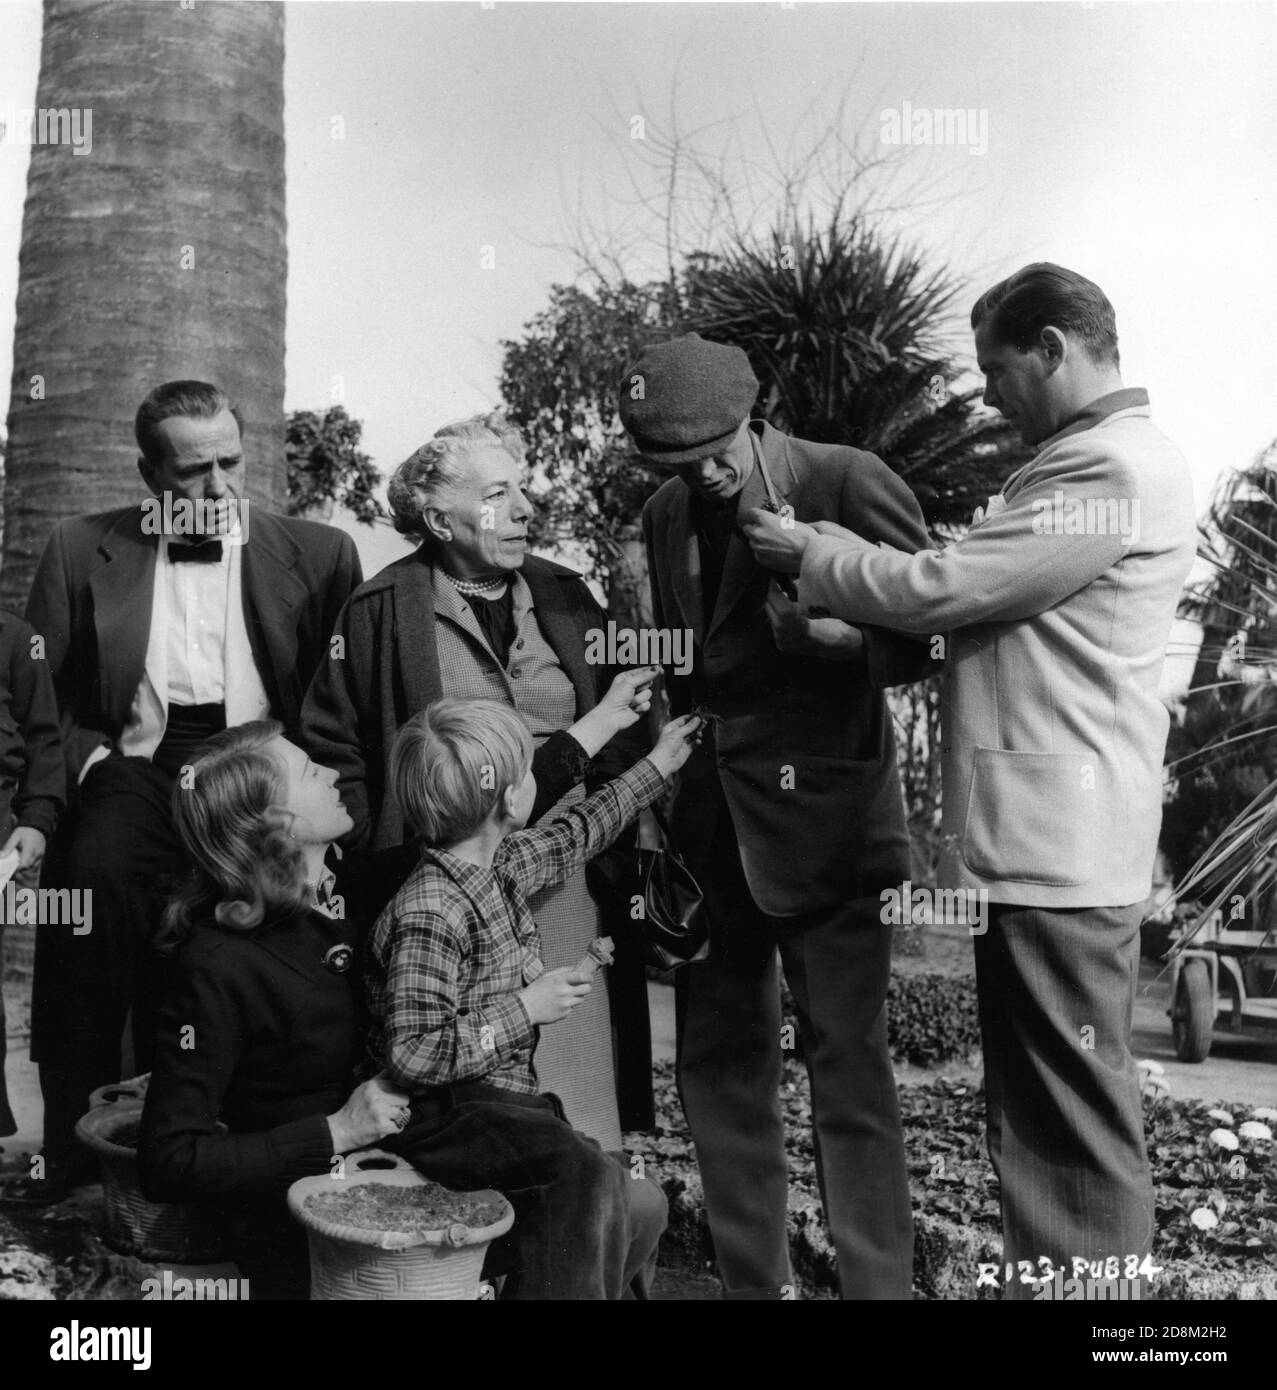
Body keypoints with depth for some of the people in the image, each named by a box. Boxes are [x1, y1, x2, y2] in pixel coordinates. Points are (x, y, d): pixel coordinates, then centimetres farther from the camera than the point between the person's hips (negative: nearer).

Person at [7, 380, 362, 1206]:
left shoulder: (318, 552, 12)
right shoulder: (82, 550, 15)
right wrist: (91, 762, -7)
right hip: (139, 764, 1)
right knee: (96, 866, -30)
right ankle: (79, 1130, -15)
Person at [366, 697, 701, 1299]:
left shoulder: (499, 861, 4)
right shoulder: (427, 918, -24)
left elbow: (570, 834, 23)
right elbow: (413, 1054, -28)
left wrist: (655, 766, 31)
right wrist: (524, 1009, -22)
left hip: (504, 1102, 9)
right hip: (441, 1118, -9)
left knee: (640, 1204, 3)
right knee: (584, 1175, -32)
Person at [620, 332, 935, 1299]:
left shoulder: (848, 481, -7)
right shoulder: (665, 516, 10)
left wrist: (847, 636, -23)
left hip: (823, 819, -6)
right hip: (711, 827, 6)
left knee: (849, 1065, -1)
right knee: (720, 1063, 12)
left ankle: (877, 1282, 13)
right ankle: (754, 1279, 28)